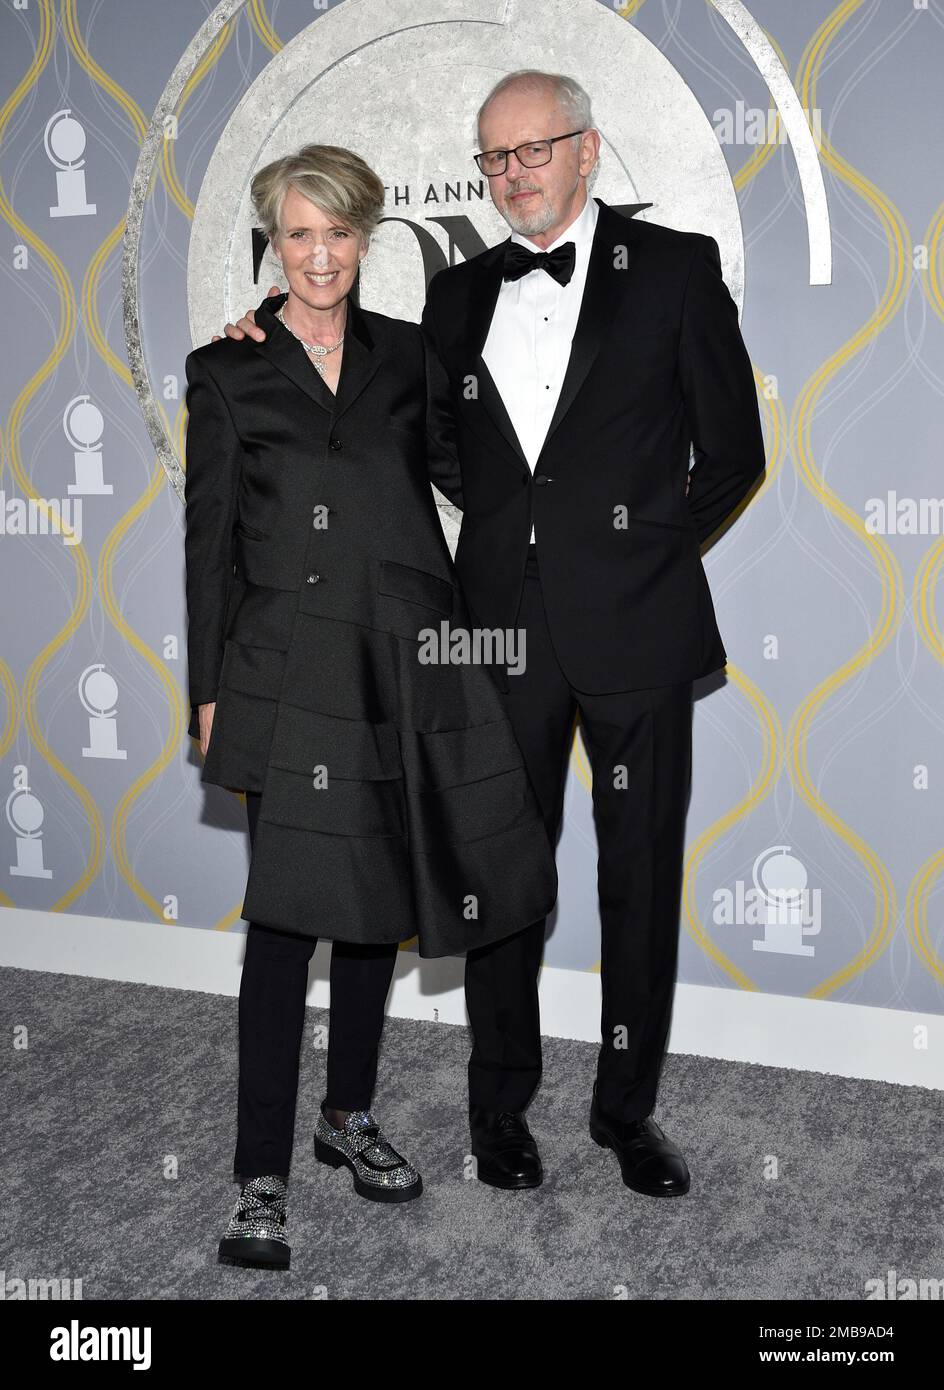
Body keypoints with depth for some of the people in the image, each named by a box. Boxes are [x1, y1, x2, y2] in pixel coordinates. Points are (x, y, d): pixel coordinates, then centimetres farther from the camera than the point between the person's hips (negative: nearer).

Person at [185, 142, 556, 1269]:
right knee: (285, 913, -8)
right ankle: (261, 1176, 0)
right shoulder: (228, 370, 4)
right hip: (289, 666, -3)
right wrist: (209, 693, -2)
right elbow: (208, 538, 2)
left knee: (376, 902, 11)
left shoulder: (405, 354, 12)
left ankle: (348, 1114, 28)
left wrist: (458, 637, 7)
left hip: (404, 661, 4)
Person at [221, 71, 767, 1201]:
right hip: (504, 628, 2)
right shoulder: (459, 294, 12)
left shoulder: (675, 267, 3)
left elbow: (733, 448, 4)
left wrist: (649, 548, 0)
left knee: (641, 874, 7)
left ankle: (627, 1104, 24)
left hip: (635, 628, -2)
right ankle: (502, 1102, 25)